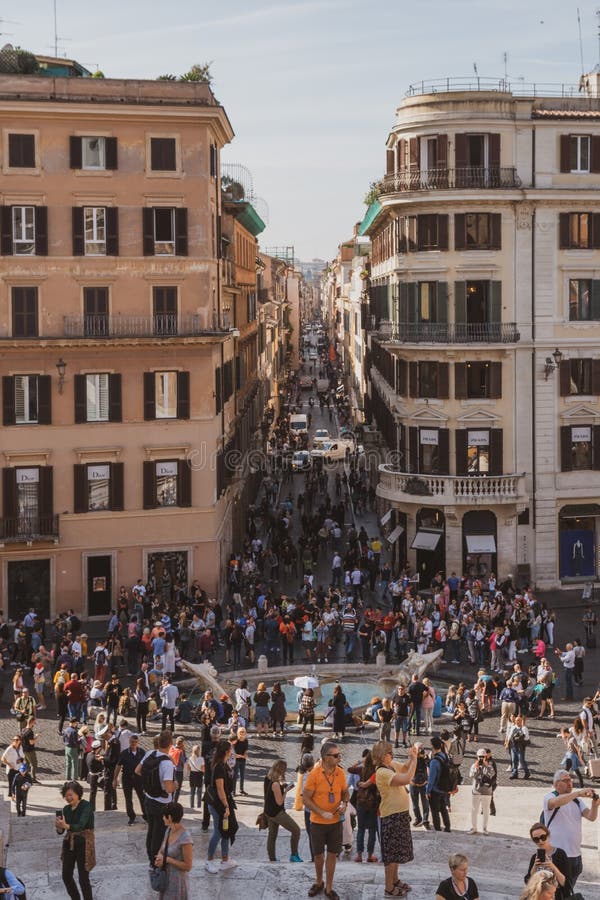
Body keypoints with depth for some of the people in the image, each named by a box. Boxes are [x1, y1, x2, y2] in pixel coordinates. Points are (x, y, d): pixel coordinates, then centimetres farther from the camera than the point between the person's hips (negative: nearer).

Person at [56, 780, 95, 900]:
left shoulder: (86, 806, -13)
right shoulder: (66, 809, 5)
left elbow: (81, 825, -27)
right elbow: (60, 831, 4)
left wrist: (66, 826, -44)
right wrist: (59, 827, -20)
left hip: (83, 844, -6)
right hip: (69, 843, 6)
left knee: (83, 878, -5)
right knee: (66, 876, 10)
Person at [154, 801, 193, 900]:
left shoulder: (185, 838, -26)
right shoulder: (169, 829, -1)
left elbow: (187, 866, -21)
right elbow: (161, 850, 12)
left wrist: (167, 859, -19)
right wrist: (159, 858, -10)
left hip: (177, 881, -8)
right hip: (165, 878, 8)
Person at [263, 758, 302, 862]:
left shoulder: (267, 779, 1)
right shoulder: (275, 784, -26)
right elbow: (279, 802, -22)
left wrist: (282, 786, 6)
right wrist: (286, 790, -14)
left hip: (269, 812, 9)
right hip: (277, 813, -9)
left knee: (272, 835, 18)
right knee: (296, 830, 0)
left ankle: (272, 859, 23)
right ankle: (294, 855, 4)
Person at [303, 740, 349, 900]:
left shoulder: (340, 773, -5)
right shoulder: (314, 774, -16)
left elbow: (345, 792, 10)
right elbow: (306, 798, -13)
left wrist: (344, 803, -11)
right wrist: (322, 813, -20)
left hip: (336, 821, 3)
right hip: (318, 822, -2)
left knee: (332, 854, 7)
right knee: (318, 854, 12)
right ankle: (319, 882, 35)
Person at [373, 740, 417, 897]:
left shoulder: (392, 765, 3)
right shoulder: (382, 772, -24)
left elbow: (406, 768, 19)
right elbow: (406, 779, -34)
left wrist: (412, 757, -1)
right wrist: (414, 759, -26)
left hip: (400, 813, 9)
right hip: (391, 816, -9)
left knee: (397, 850, 21)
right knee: (392, 852, 0)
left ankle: (395, 880, 35)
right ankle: (389, 888, 8)